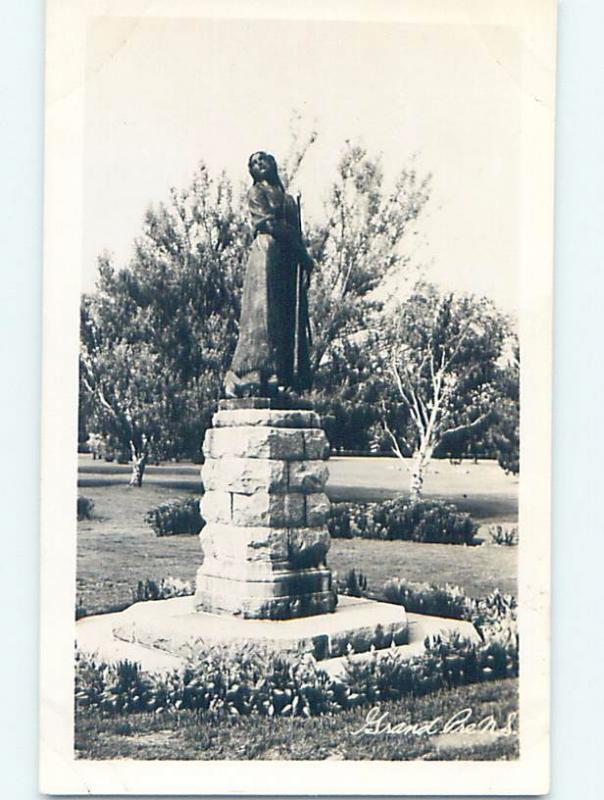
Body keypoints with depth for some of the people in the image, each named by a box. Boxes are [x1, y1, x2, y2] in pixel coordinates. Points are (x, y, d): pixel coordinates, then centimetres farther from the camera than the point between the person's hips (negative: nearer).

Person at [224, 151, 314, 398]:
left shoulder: (289, 199, 25)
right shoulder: (256, 192, 6)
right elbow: (268, 223, -8)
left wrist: (304, 260, 7)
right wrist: (302, 252, -10)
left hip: (289, 259, 7)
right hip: (268, 253, -7)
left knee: (290, 318, -1)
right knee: (266, 315, -14)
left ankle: (287, 376, -3)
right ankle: (258, 377, -17)